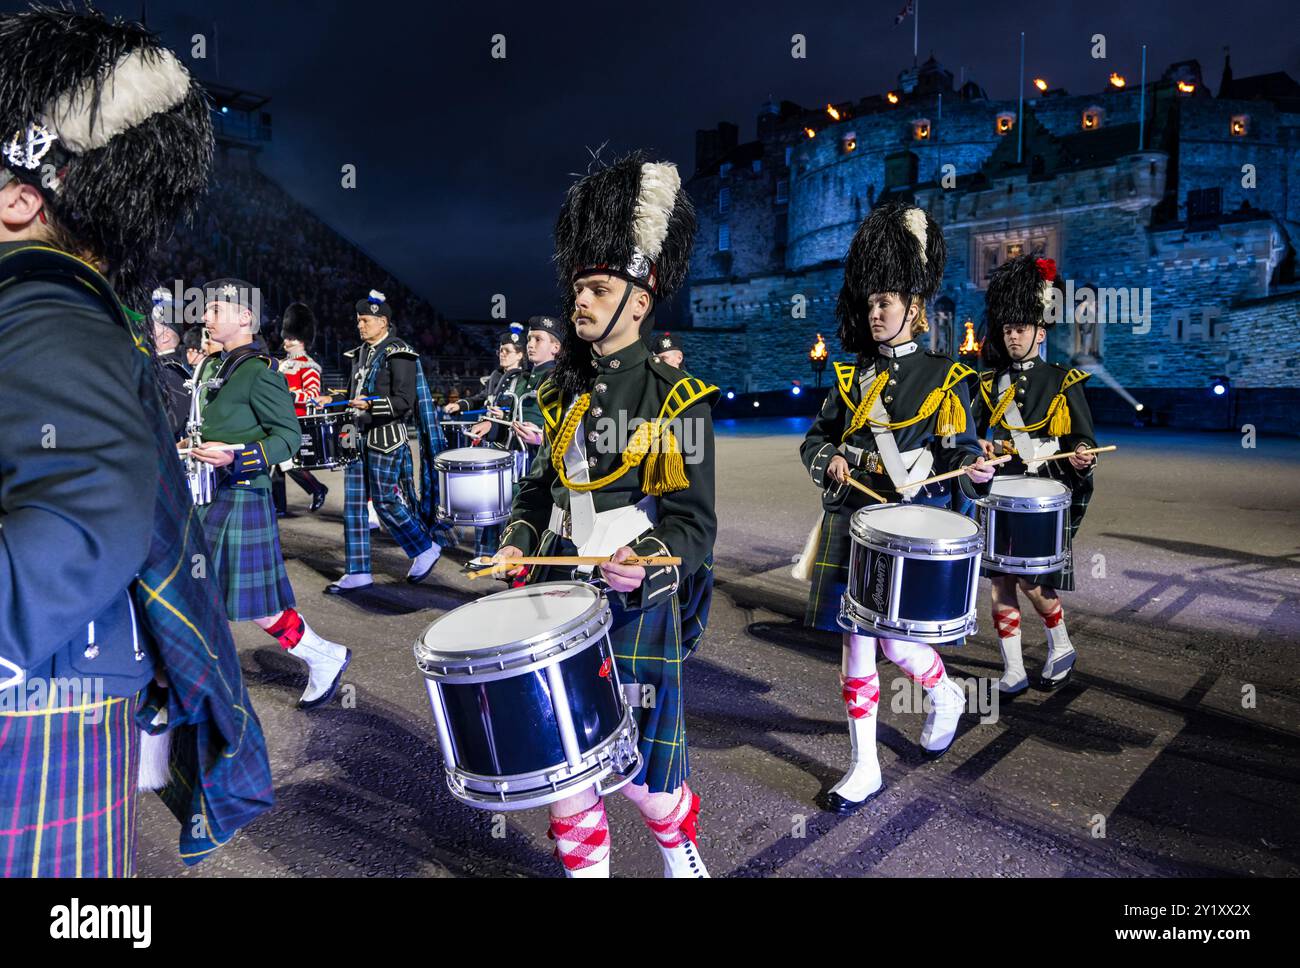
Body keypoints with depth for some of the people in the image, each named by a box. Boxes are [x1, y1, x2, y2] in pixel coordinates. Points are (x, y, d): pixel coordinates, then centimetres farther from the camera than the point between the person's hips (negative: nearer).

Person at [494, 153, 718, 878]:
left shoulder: (675, 398, -11)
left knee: (642, 762, 10)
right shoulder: (566, 389, 7)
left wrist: (645, 560, -31)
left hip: (633, 602, -5)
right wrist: (519, 539, 1)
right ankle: (584, 864, 33)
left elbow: (693, 523, -12)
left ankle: (682, 856, 40)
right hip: (559, 593, 6)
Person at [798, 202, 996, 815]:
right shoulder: (852, 376, 10)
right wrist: (829, 461, -6)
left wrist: (976, 471, -23)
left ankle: (946, 696, 31)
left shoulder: (944, 379, -1)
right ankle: (865, 769, 19)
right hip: (851, 522, 5)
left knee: (895, 643, -6)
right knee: (855, 648, 6)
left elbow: (959, 453, -1)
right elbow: (814, 439, 15)